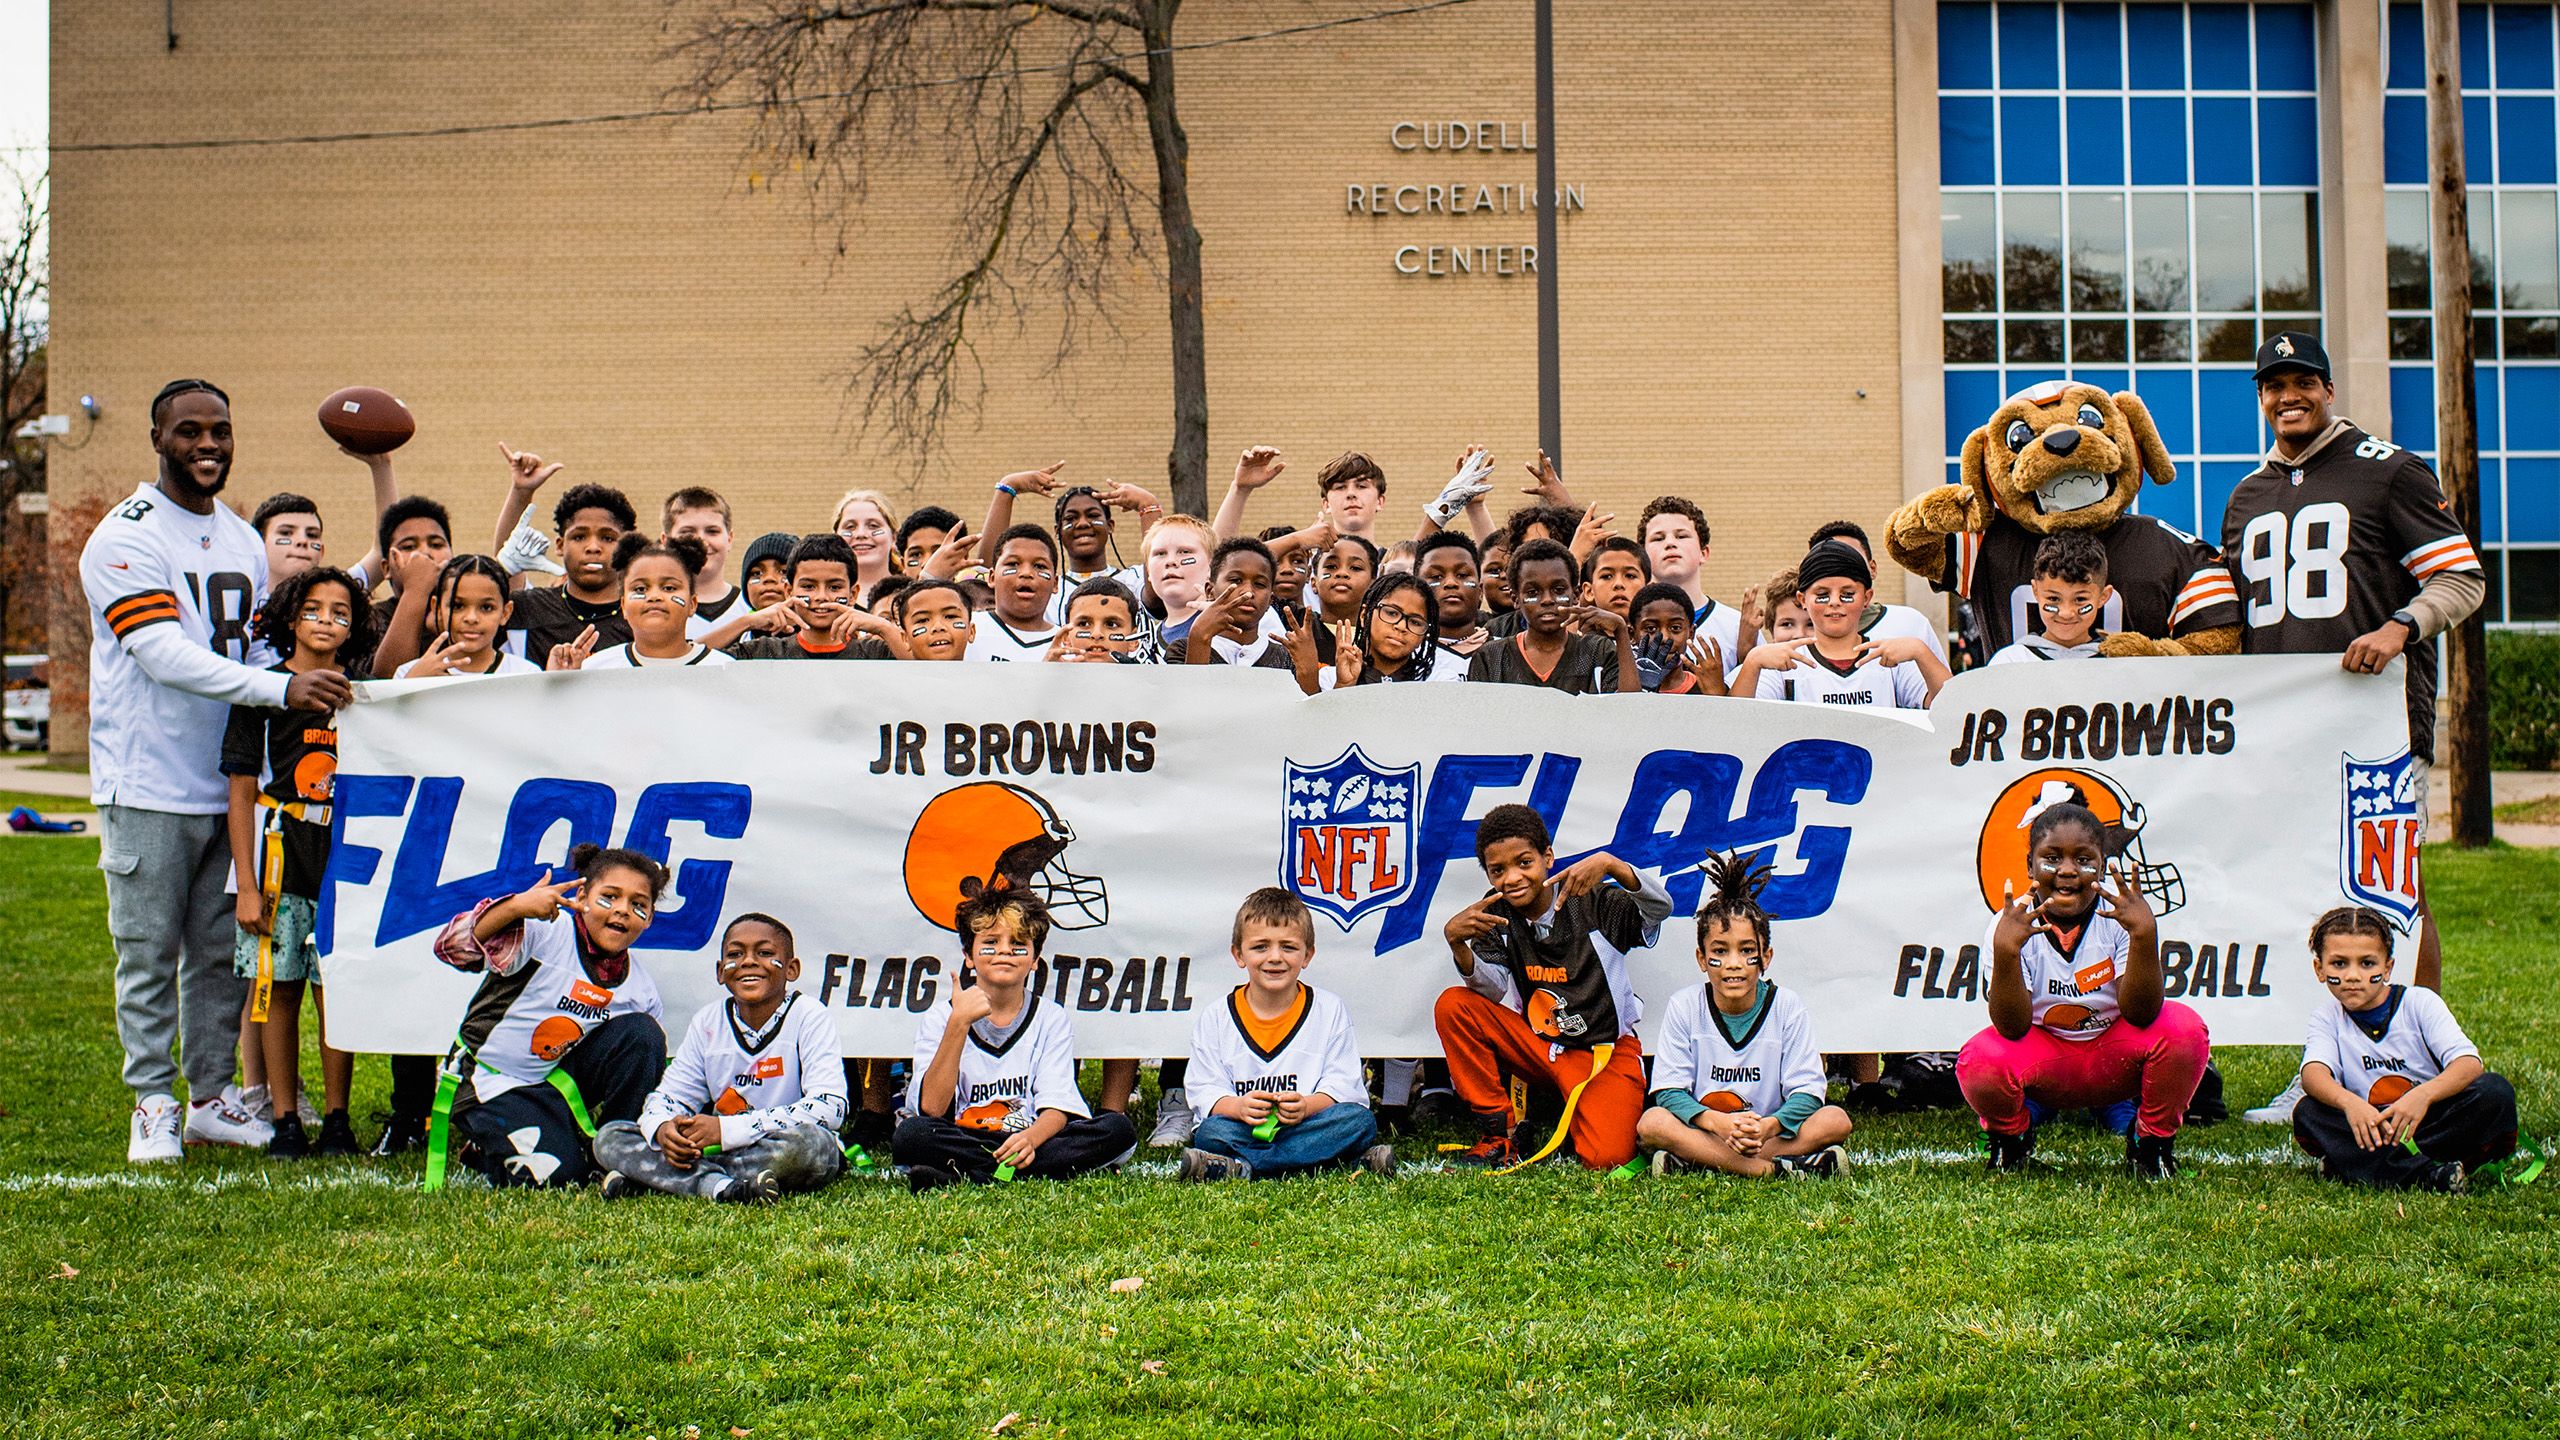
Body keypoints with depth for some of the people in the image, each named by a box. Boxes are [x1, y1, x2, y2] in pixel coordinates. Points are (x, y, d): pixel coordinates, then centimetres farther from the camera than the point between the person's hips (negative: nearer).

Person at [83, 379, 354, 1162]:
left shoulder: (245, 541, 15)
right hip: (148, 787, -6)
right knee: (149, 954, 0)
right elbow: (165, 654, -21)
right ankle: (152, 1104, 8)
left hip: (231, 783, 6)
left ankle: (210, 1096, 18)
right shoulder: (126, 538, -9)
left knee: (224, 951, 9)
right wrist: (281, 687, -30)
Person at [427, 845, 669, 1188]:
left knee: (642, 1032, -16)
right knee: (554, 1175, -24)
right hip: (492, 1085, -5)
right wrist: (517, 906, -44)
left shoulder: (641, 990, 0)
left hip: (561, 1082, 5)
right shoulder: (546, 932, -15)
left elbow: (655, 1073, 5)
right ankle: (483, 1144, 8)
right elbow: (453, 950, -29)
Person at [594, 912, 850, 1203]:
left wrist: (726, 1129, -25)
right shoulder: (708, 1022, 6)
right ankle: (718, 1186, -32)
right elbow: (667, 1095, 7)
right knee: (609, 1137, -9)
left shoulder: (809, 1017, -8)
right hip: (721, 1150, 4)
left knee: (811, 1142, -40)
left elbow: (828, 1106, -20)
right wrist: (661, 1129, -21)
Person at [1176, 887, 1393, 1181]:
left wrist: (1306, 1105, -25)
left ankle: (1240, 1166, -33)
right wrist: (1238, 1107, -25)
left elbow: (1342, 1085, -2)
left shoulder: (1330, 1010, 6)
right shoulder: (1213, 1019, 6)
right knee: (1211, 1132, -32)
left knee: (1359, 1120, -28)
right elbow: (1206, 1092, -2)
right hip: (1246, 1128, -1)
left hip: (1305, 1123, 1)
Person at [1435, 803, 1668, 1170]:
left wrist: (1609, 863, -42)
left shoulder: (1595, 902, -11)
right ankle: (1498, 1135, -8)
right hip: (1538, 1046, 4)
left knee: (1605, 1159, -27)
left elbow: (1660, 908, -26)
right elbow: (1493, 990, -11)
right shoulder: (1496, 912, -1)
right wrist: (1457, 943, -31)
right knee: (1453, 1005, -16)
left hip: (1606, 1049, -4)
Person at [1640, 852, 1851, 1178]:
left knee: (1836, 1119, -24)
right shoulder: (1684, 1006, -3)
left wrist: (1769, 1125, -30)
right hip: (1705, 1130, -1)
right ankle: (1779, 1169, -34)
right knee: (1651, 1122, -29)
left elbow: (1807, 1092, -8)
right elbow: (1669, 1091, -9)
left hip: (1770, 1132, 1)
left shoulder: (1787, 1007, -3)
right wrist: (1719, 1123, -29)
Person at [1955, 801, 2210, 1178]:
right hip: (2045, 1058, 0)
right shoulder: (2012, 924, -17)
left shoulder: (2118, 917, -16)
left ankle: (2153, 1140, 0)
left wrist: (2145, 935, -39)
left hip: (2116, 1055, 1)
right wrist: (2005, 952, -41)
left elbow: (2140, 1015, -25)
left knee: (2183, 1029, -29)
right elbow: (2013, 1027, -24)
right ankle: (2011, 1135, 7)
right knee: (1978, 1063, -31)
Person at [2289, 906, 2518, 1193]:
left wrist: (2423, 1095, -38)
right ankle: (2431, 1174, -35)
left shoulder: (2420, 1002, -3)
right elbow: (2313, 1072, -19)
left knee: (2496, 1091, -26)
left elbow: (2469, 1063, -17)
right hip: (2372, 1130, 1)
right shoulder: (2327, 1015, 1)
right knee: (2307, 1113, -25)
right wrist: (2349, 1102, -42)